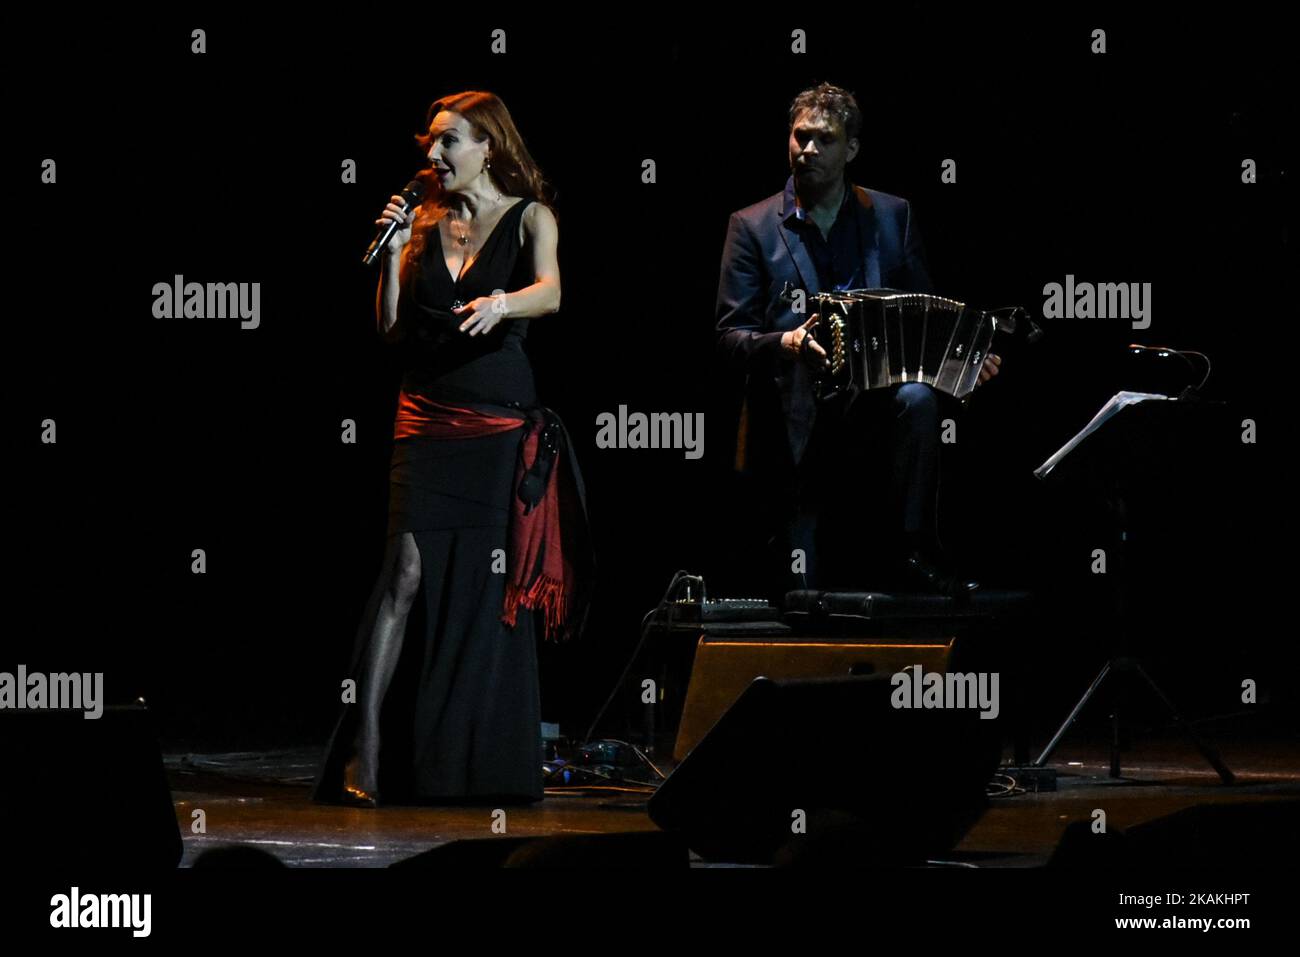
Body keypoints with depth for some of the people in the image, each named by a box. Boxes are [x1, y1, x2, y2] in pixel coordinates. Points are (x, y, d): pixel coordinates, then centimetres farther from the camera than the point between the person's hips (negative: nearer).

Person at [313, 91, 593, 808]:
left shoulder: (529, 218, 3)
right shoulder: (424, 222, 12)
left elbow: (549, 292, -17)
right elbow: (391, 328, 10)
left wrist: (502, 303, -38)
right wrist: (393, 250, -1)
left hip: (503, 423, -2)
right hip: (428, 418, 2)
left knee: (494, 583, 0)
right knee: (408, 571, -11)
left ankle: (483, 764, 9)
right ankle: (364, 745, -15)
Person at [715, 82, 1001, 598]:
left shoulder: (891, 216, 9)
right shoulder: (753, 226, 4)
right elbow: (730, 336, -2)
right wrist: (785, 343, -23)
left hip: (876, 399, 1)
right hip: (796, 416, -1)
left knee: (918, 399, -35)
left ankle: (914, 555, -28)